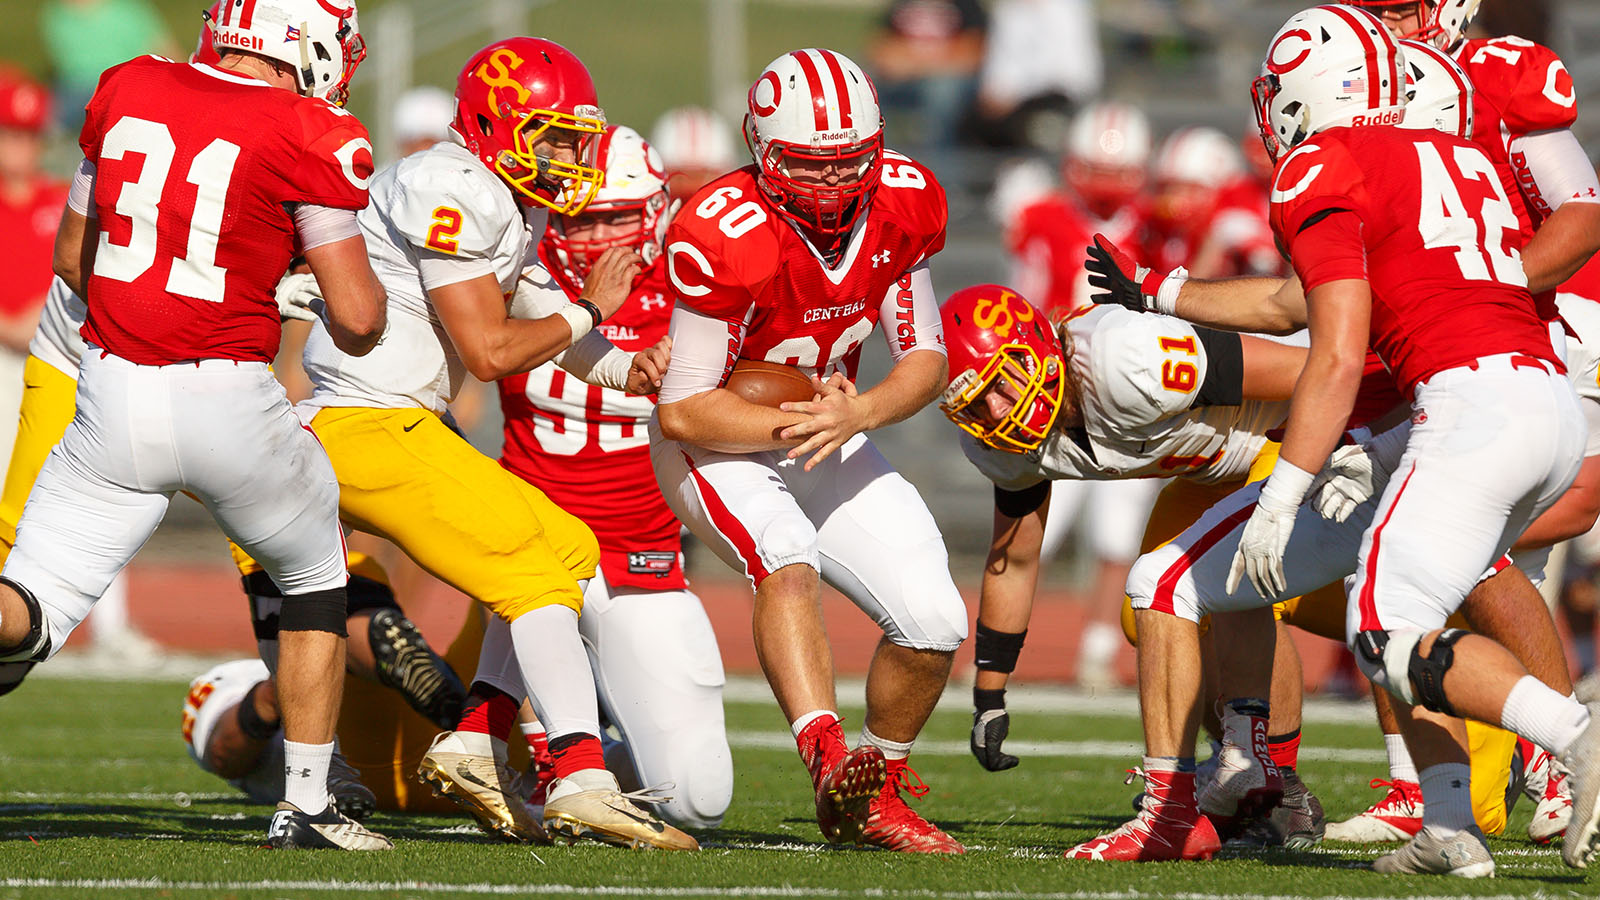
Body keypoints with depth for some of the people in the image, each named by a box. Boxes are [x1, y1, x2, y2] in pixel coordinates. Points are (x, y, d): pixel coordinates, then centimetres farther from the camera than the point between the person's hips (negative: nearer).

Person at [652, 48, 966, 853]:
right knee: (788, 559, -36)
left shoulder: (899, 206, -12)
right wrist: (792, 426, -32)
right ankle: (830, 762, -55)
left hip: (829, 436, 6)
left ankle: (873, 798, 16)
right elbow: (682, 410, -23)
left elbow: (925, 357, -3)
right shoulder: (726, 235, -28)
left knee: (934, 623, -7)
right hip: (718, 447, -6)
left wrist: (857, 414, -22)